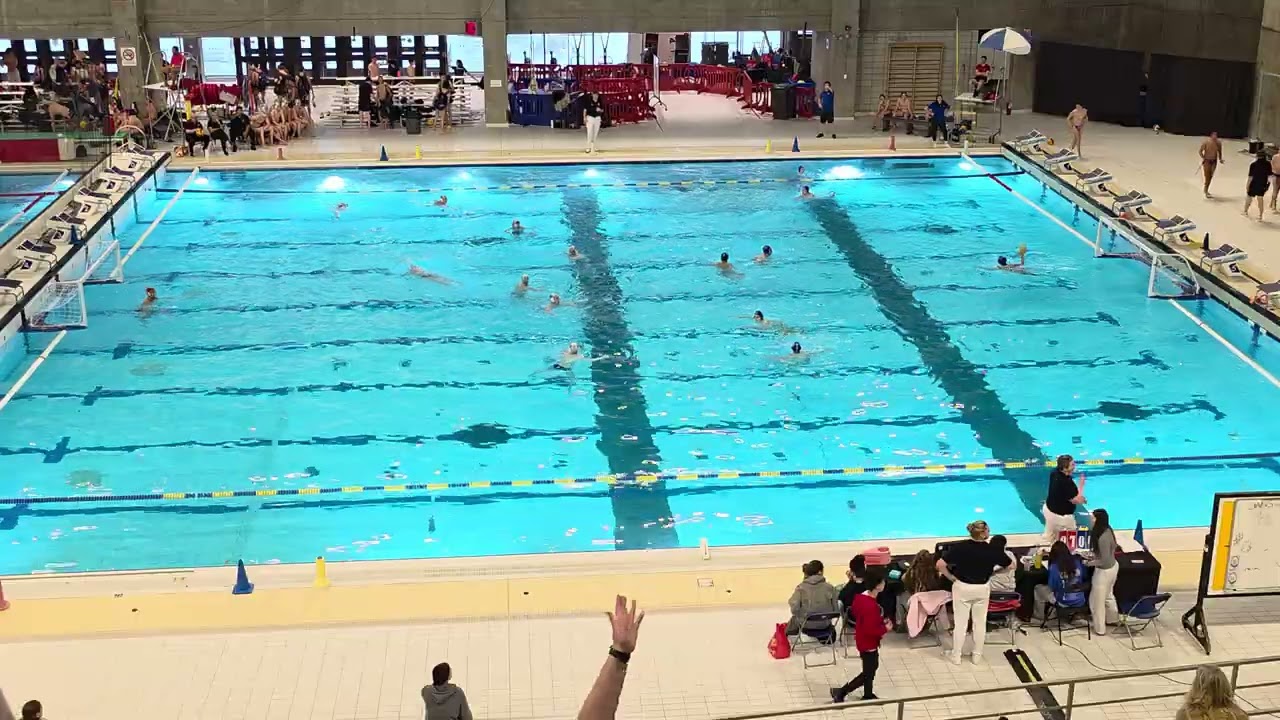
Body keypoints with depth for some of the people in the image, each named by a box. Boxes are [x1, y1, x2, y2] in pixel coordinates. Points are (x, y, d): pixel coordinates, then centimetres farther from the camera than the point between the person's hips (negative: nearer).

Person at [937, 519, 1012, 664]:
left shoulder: (960, 547, -19)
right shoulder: (992, 550, -14)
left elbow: (940, 564, -22)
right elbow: (1011, 565, 0)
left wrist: (950, 576, -5)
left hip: (962, 587, -1)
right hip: (982, 588, 1)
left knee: (960, 623, 9)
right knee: (980, 623, 16)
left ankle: (956, 656, 18)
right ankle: (977, 655, 26)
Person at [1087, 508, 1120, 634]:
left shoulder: (1103, 538, -33)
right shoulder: (1107, 530, -4)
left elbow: (1104, 561, -28)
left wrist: (1089, 563, -16)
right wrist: (1094, 557, 6)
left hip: (1104, 571, -9)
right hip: (1113, 566, 9)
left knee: (1097, 600, 11)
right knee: (1108, 595, 30)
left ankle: (1099, 628, 25)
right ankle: (1113, 619, 49)